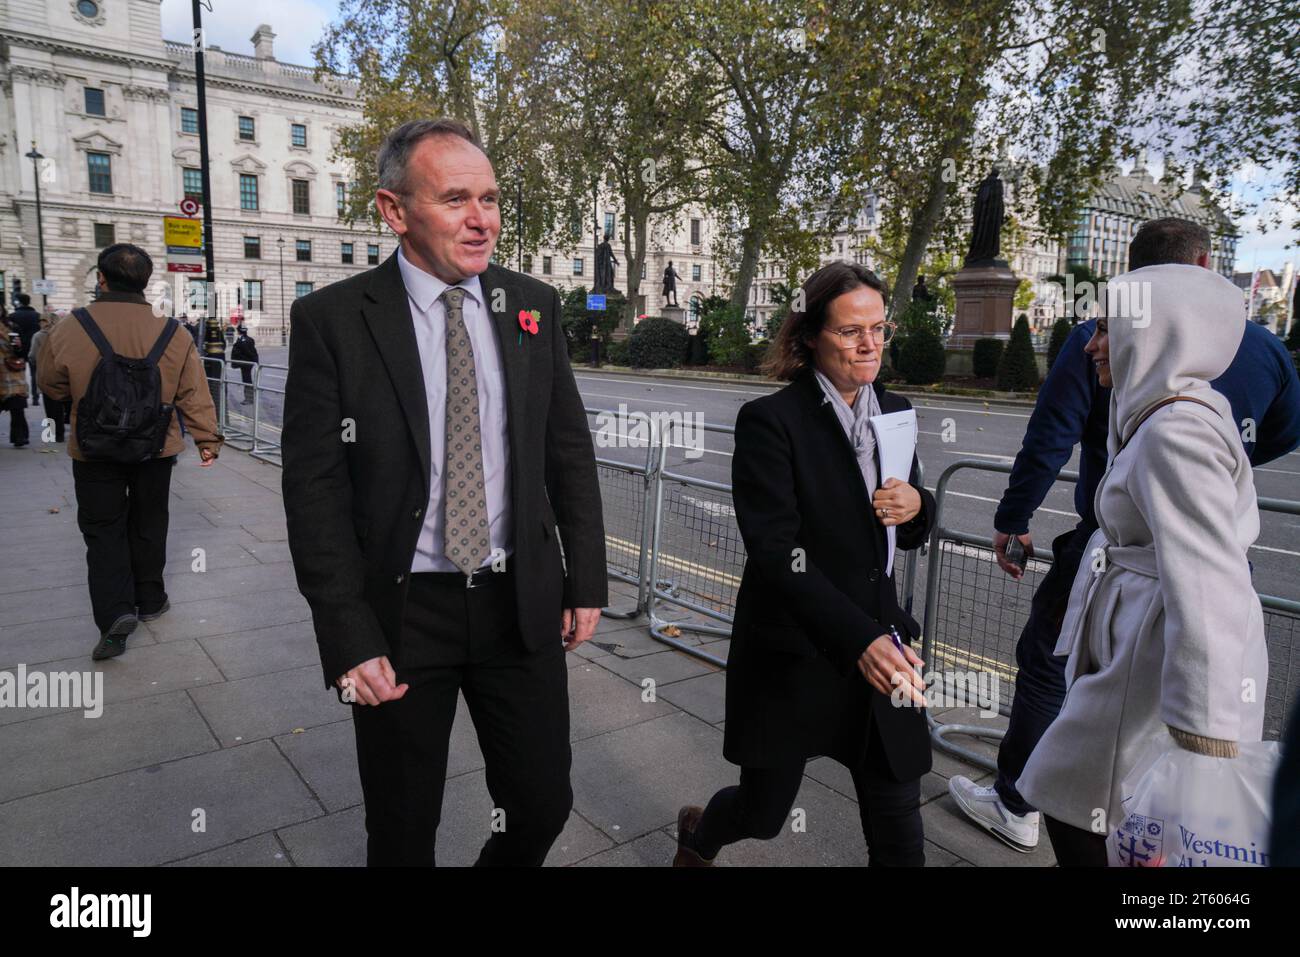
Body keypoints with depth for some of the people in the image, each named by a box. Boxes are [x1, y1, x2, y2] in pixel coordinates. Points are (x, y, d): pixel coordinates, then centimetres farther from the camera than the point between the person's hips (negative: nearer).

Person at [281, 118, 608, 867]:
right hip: (401, 612, -2)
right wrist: (350, 638, -12)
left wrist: (588, 579, 4)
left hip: (522, 604, 3)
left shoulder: (533, 306, 2)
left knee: (544, 806, 12)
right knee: (403, 832, 15)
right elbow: (315, 490, -8)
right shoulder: (333, 320, -7)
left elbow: (571, 451, 6)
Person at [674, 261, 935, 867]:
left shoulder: (895, 411, 5)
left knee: (898, 828, 10)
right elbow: (775, 552, -21)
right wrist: (859, 638, -31)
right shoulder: (770, 421, -14)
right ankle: (699, 834, 50)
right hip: (792, 657, -5)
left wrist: (917, 507, -9)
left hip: (881, 649, 5)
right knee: (763, 814, 15)